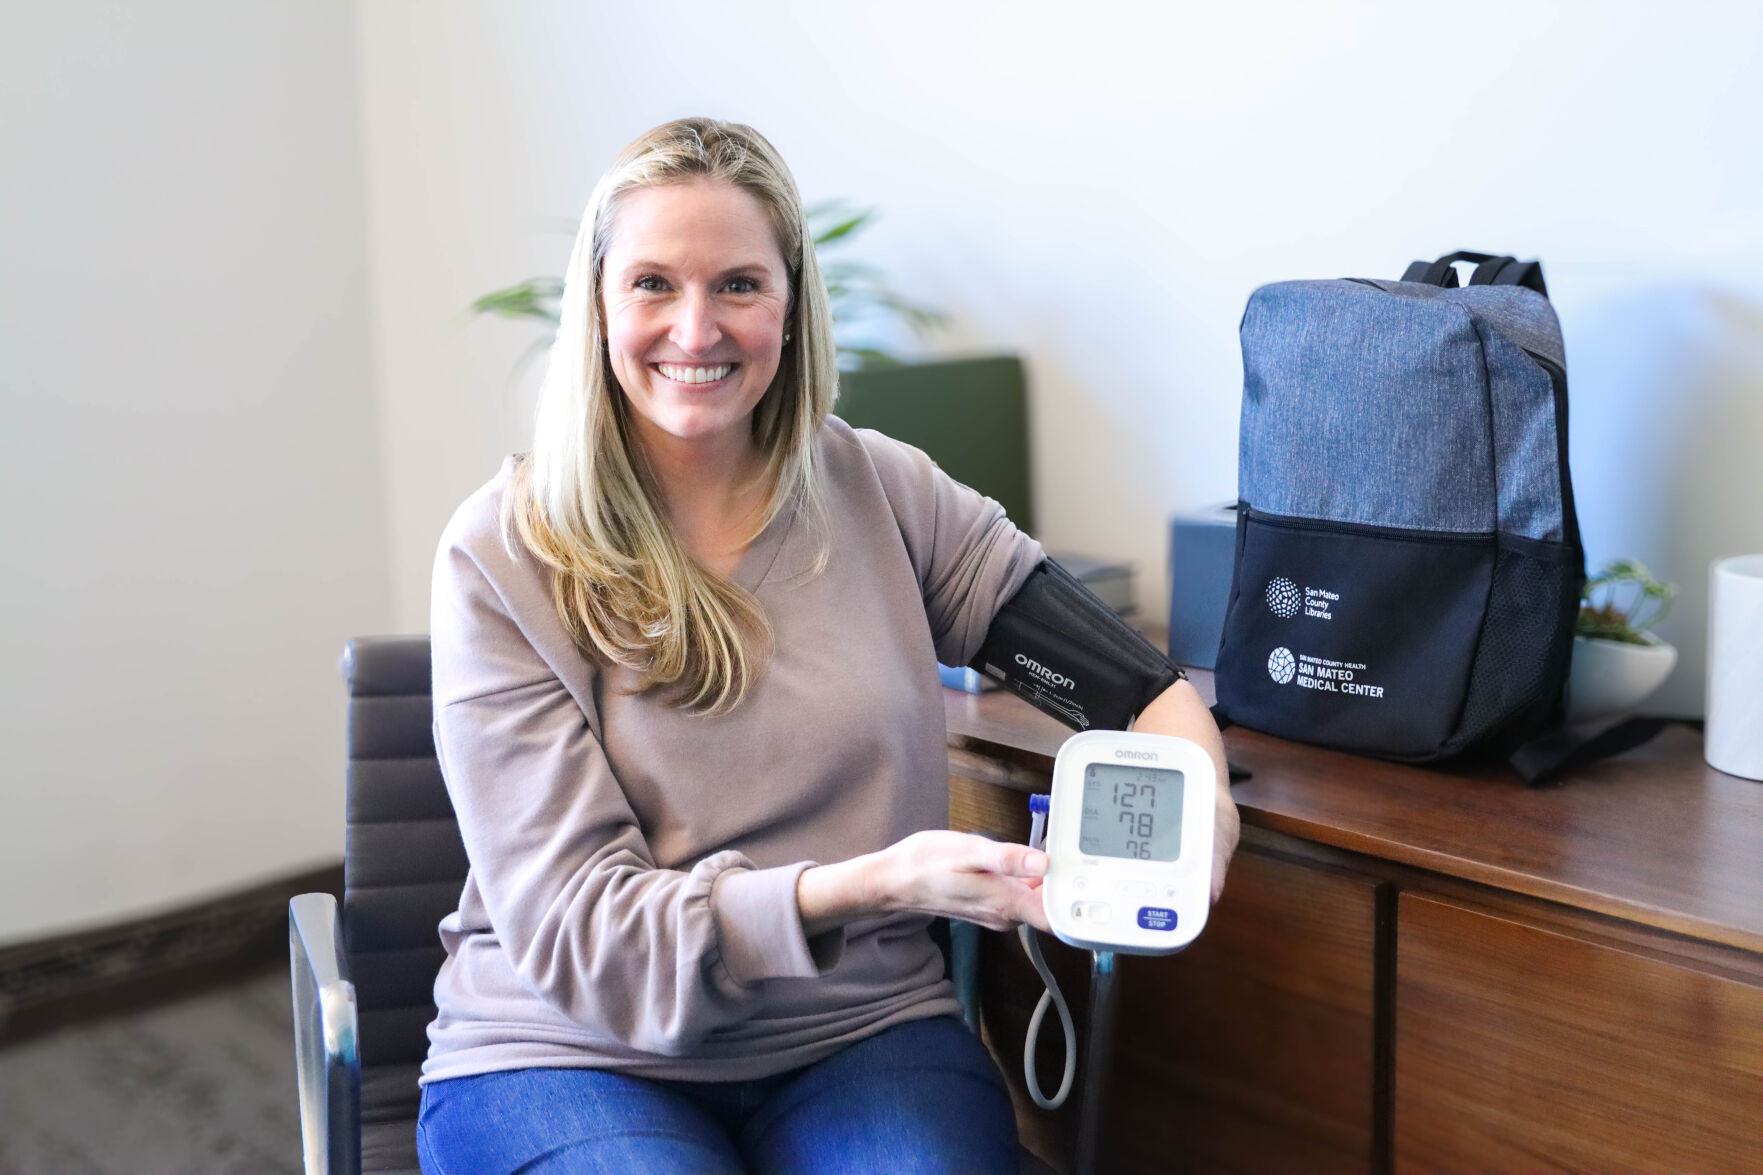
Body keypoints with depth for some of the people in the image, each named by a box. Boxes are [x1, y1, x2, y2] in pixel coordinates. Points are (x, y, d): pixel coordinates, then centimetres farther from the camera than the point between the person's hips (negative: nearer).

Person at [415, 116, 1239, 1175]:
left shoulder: (882, 491, 3)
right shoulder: (502, 558, -6)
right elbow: (573, 924, -11)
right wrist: (868, 885, -25)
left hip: (861, 1032, 2)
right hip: (574, 1054, -1)